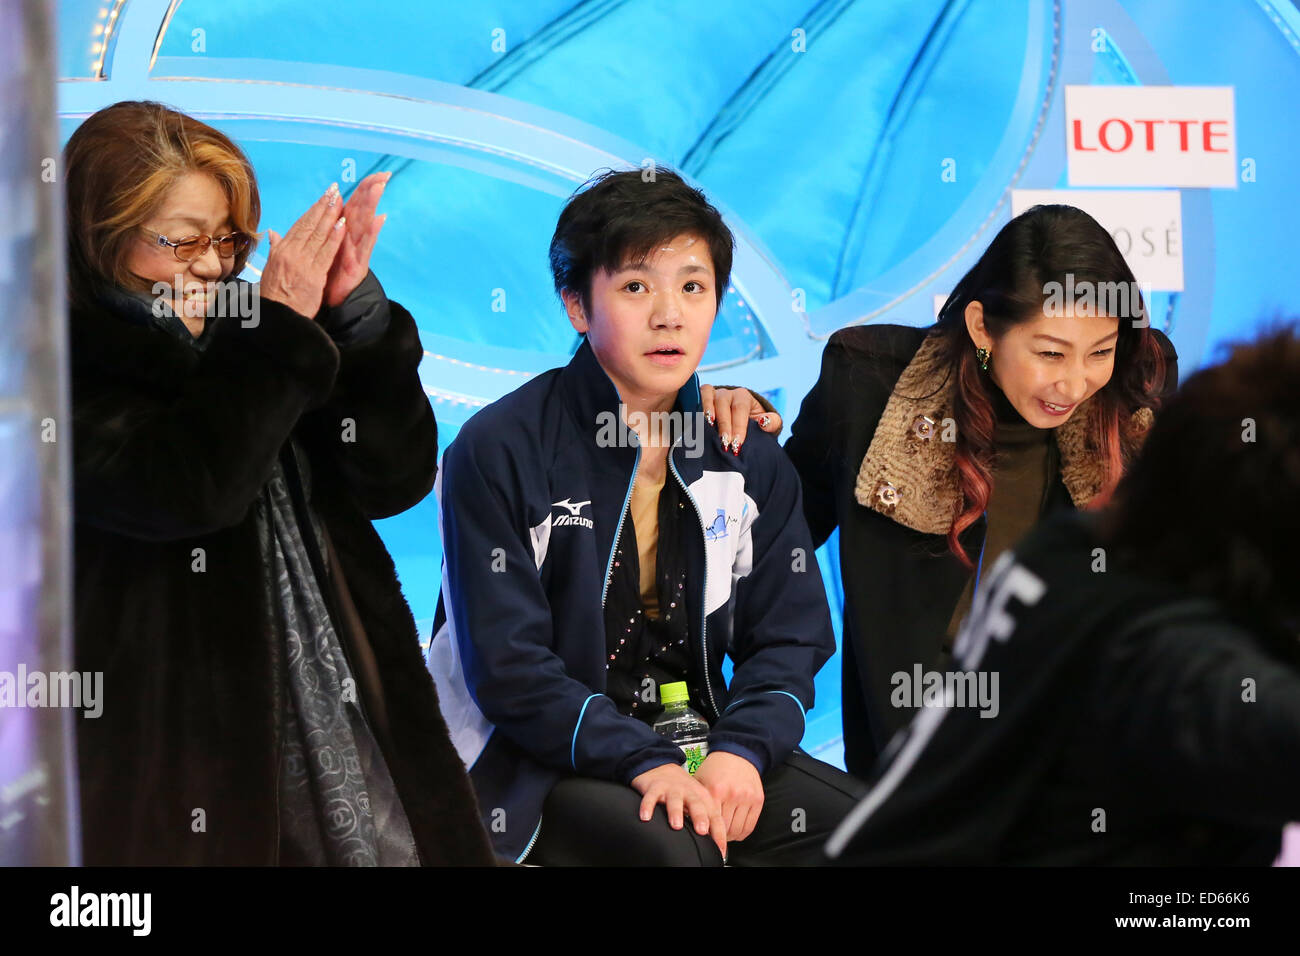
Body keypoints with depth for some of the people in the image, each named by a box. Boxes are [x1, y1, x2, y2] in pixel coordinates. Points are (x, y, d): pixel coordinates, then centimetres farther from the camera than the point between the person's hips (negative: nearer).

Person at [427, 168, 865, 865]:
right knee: (669, 847, -34)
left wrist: (742, 749, -15)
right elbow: (507, 666, -15)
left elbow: (789, 637, 6)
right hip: (533, 765, -5)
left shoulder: (748, 459, 7)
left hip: (691, 736, 5)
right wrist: (641, 761, -26)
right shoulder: (497, 451, -10)